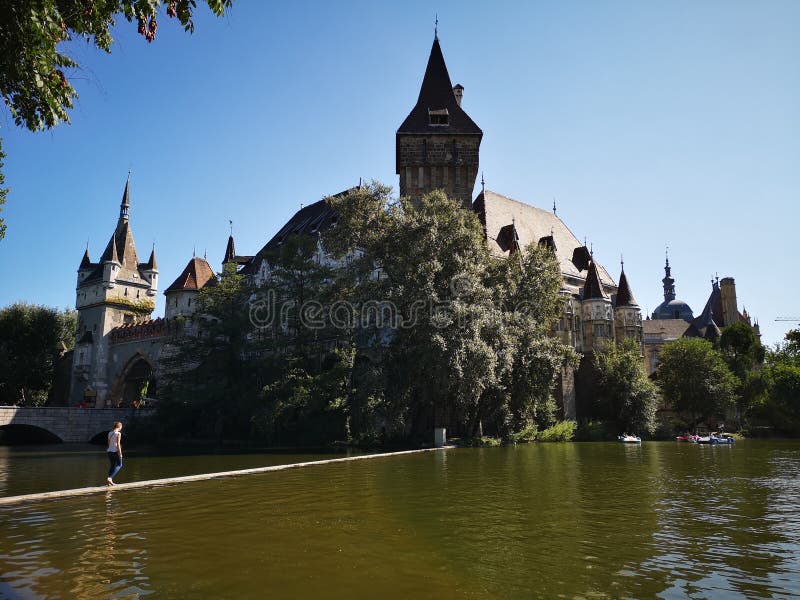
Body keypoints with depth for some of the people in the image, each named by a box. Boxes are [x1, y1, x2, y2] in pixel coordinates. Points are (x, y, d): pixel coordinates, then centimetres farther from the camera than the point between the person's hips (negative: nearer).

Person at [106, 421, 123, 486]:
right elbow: (118, 444, -15)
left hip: (109, 451, 7)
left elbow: (109, 443, 14)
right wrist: (120, 453, -12)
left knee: (112, 465, 16)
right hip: (115, 451, -7)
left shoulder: (109, 433, 9)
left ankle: (109, 480, 11)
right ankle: (109, 478, -10)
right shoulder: (118, 433, -12)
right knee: (119, 465, 5)